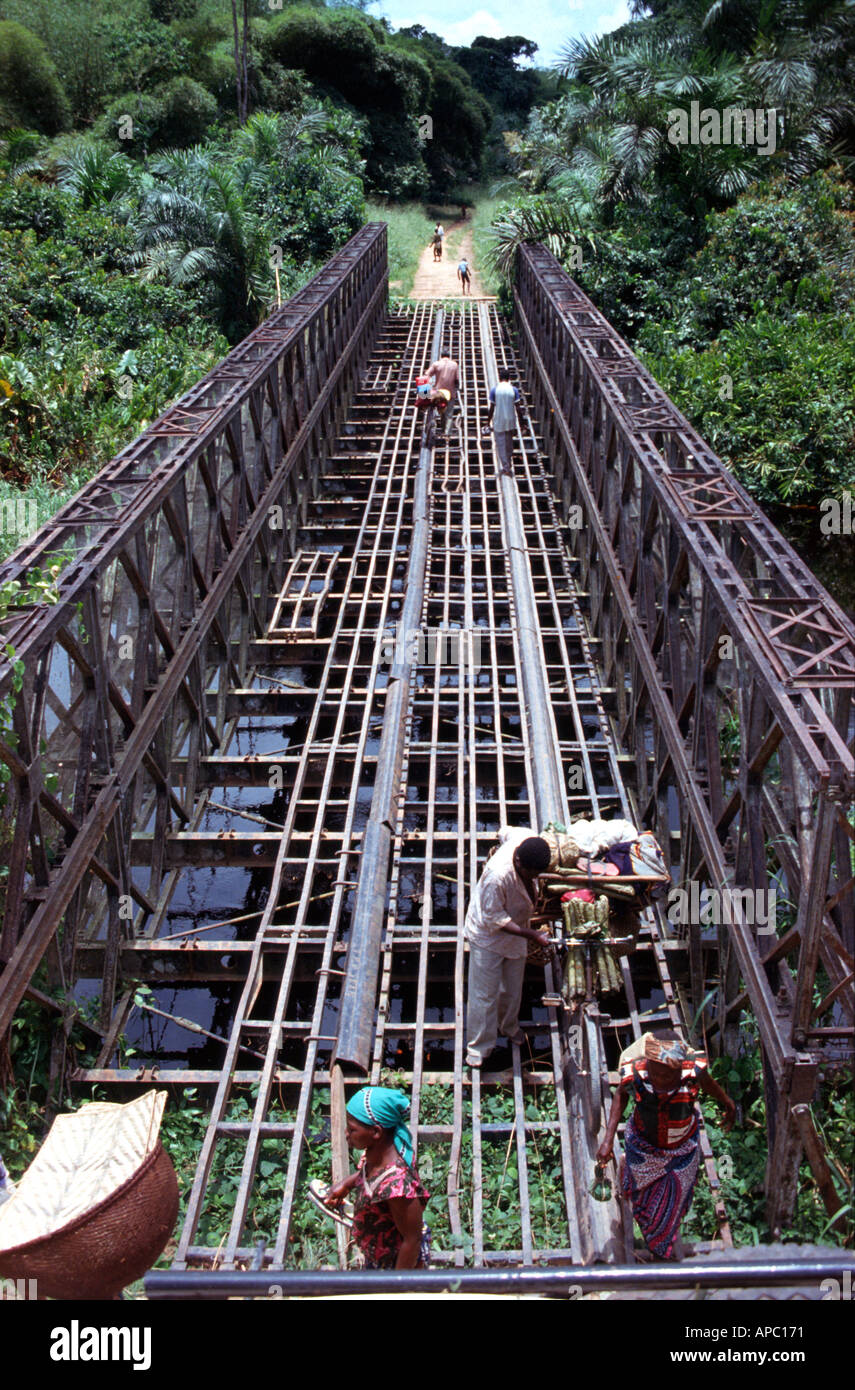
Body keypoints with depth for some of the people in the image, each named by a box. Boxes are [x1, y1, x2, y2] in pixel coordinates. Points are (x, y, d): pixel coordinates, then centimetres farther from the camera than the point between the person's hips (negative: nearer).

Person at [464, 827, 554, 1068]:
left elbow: (505, 833, 1)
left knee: (513, 986, 23)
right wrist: (528, 933, -32)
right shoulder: (498, 876, -41)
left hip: (516, 927, 7)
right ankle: (479, 1047, 23)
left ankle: (508, 1025, 49)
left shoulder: (529, 839, -24)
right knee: (484, 994, 5)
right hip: (489, 934, -7)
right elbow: (493, 918, -28)